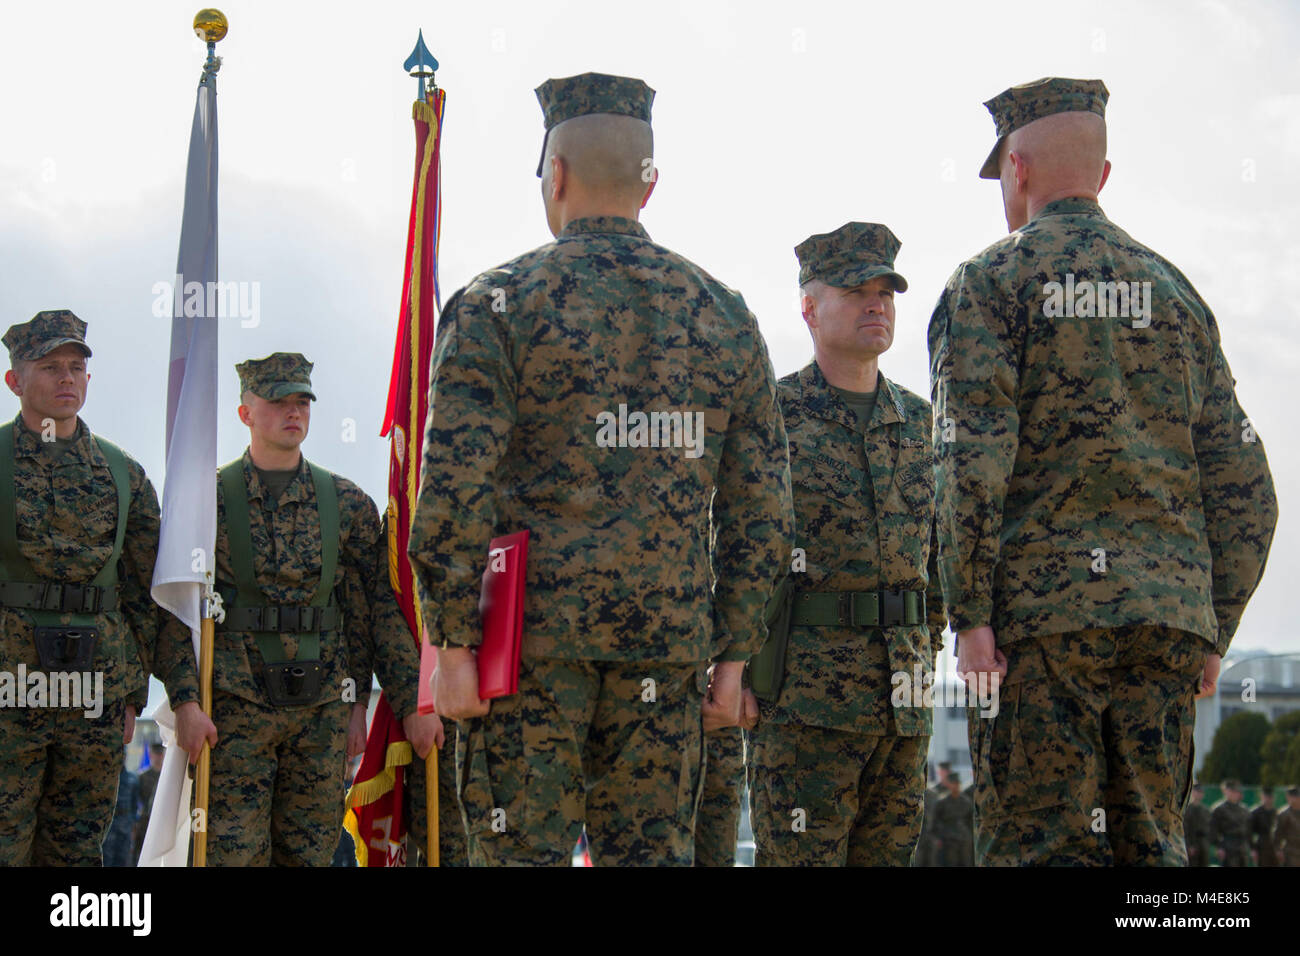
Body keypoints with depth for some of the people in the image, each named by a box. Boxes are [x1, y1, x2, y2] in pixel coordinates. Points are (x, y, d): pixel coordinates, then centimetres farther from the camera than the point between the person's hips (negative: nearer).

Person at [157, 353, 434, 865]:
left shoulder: (347, 503, 7)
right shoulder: (208, 501, 0)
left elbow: (379, 608, 9)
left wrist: (412, 702, 4)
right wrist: (185, 701, -13)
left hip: (323, 707, 3)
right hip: (236, 704, -2)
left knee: (311, 854, 6)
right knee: (234, 852, -6)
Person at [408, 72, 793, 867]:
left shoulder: (500, 303, -3)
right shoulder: (724, 314, 10)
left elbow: (456, 488, -10)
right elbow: (762, 507, 9)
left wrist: (454, 643, -7)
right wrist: (732, 654, 13)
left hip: (532, 638, -3)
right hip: (669, 644, 4)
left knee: (525, 853, 2)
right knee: (654, 852, 9)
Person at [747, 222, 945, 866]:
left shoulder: (918, 421, 14)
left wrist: (925, 656, 14)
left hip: (903, 699, 5)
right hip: (804, 697, -5)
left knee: (887, 855, 9)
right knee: (801, 858, -5)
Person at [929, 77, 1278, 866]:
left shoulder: (989, 281, 1)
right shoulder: (1173, 290, 17)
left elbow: (972, 461, -12)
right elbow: (1243, 483, 13)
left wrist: (968, 613, -10)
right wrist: (1215, 626, 17)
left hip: (1039, 612, -5)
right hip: (1169, 613, 5)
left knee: (1039, 842, -3)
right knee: (1151, 845, 10)